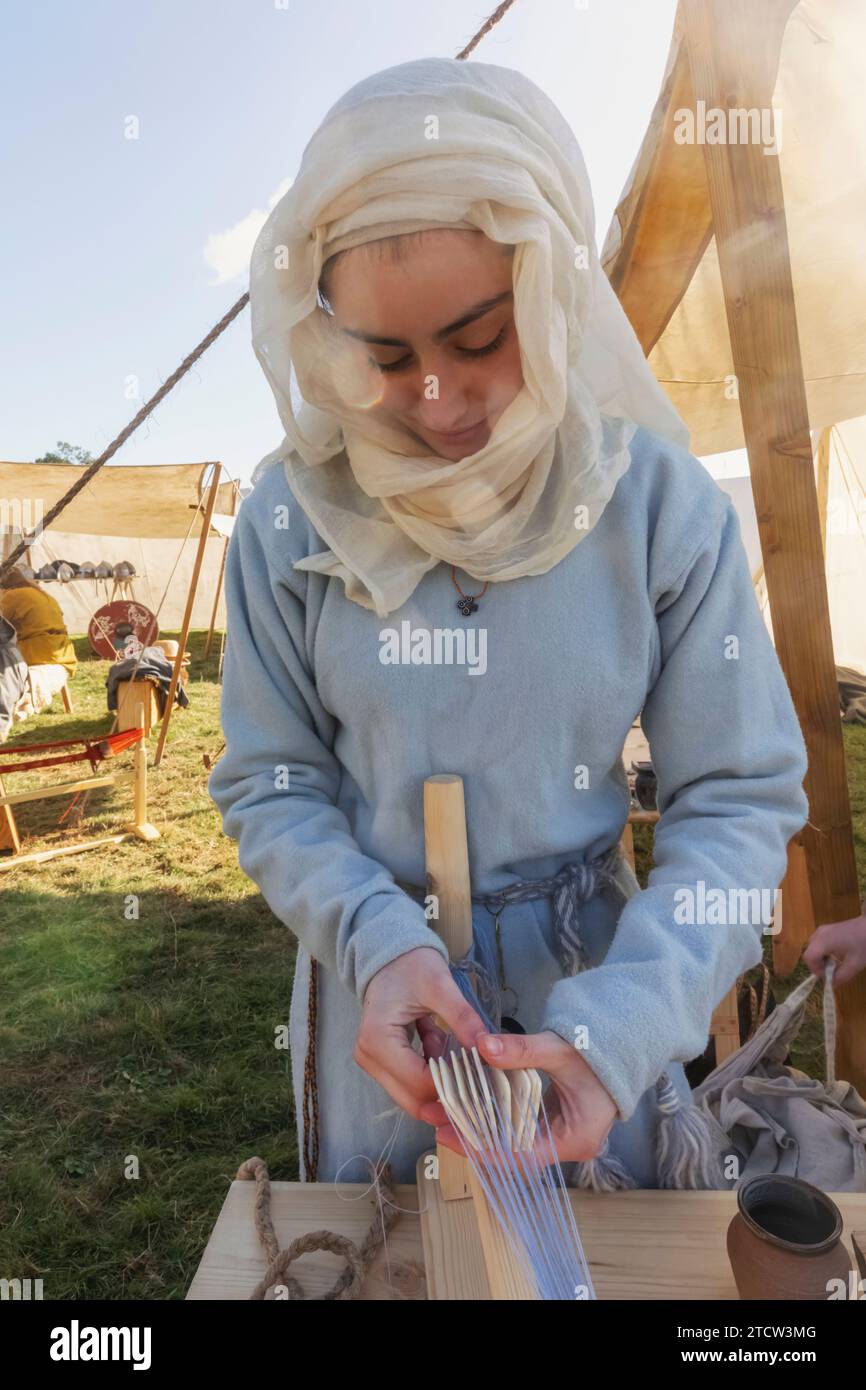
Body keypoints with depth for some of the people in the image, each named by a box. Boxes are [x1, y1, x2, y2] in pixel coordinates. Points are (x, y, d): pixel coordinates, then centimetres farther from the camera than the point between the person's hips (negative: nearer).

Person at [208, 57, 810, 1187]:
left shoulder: (660, 503, -15)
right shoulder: (291, 520, -14)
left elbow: (739, 797, -13)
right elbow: (268, 785, -8)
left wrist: (621, 1025, -25)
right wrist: (375, 942, -25)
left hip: (594, 970, 0)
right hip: (378, 970, 1)